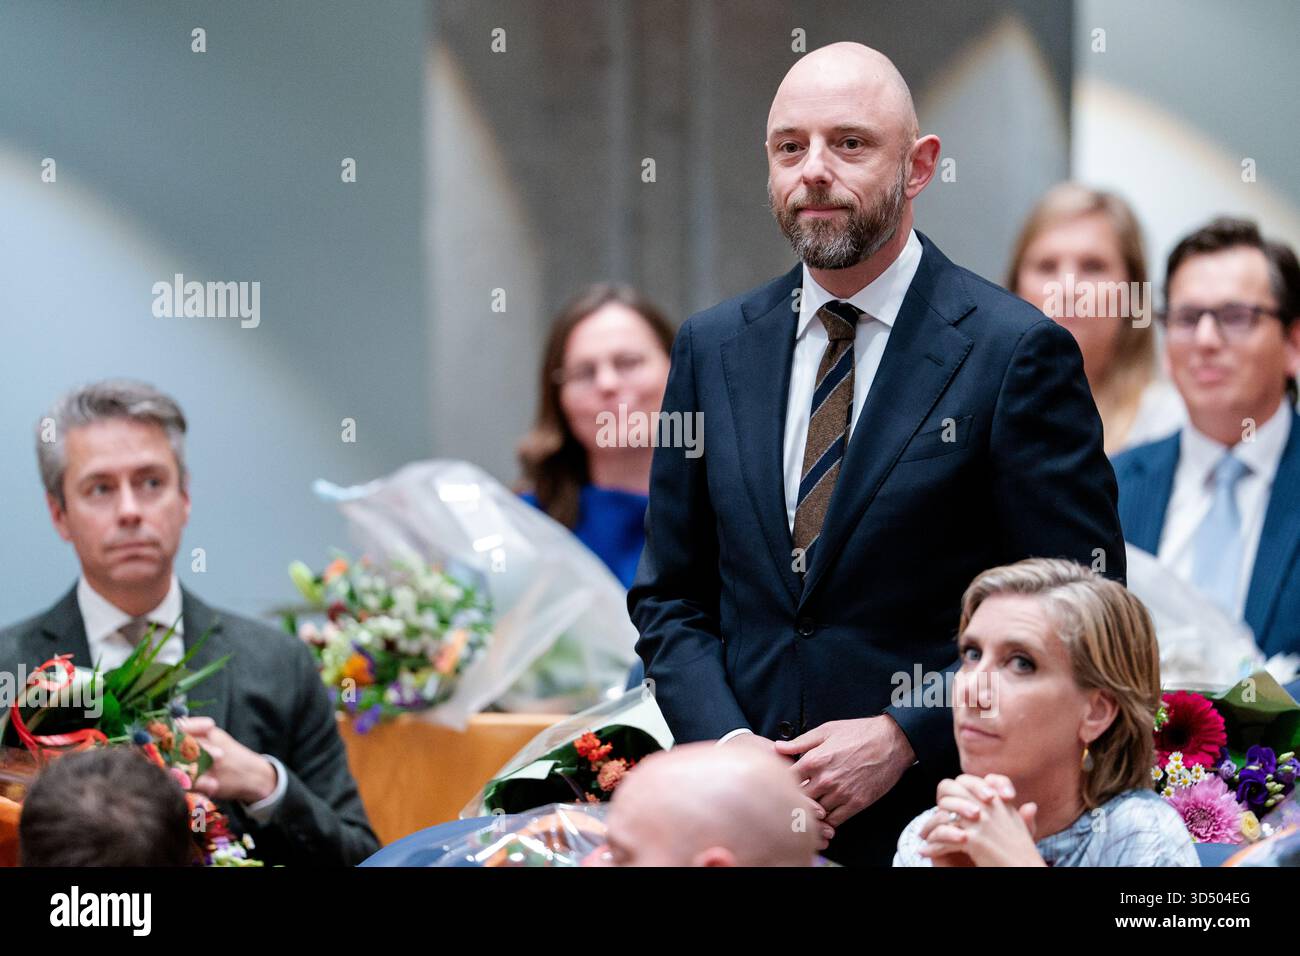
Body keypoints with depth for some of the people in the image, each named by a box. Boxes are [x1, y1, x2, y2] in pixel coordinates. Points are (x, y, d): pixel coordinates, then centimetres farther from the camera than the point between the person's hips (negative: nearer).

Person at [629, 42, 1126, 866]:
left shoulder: (1019, 354, -6)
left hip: (935, 815, -4)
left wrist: (904, 738, -14)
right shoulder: (713, 349, 8)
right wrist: (725, 739, -6)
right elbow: (671, 597, 12)